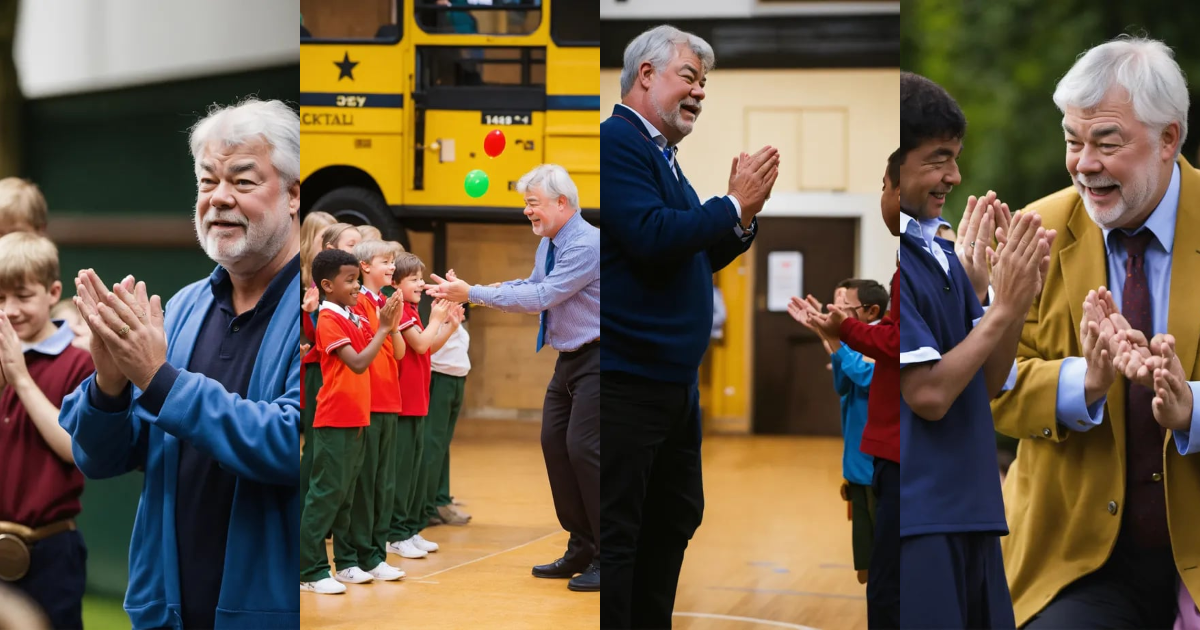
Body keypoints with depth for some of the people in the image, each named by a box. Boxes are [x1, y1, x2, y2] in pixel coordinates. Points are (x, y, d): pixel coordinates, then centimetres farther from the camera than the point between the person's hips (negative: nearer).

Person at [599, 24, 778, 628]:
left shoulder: (662, 157, 17)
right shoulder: (618, 141, -11)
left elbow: (698, 258, 24)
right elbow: (651, 238, -23)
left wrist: (742, 215, 7)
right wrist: (734, 206, -12)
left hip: (676, 379, 11)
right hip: (626, 380, -11)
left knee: (673, 521, 18)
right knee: (616, 533, -7)